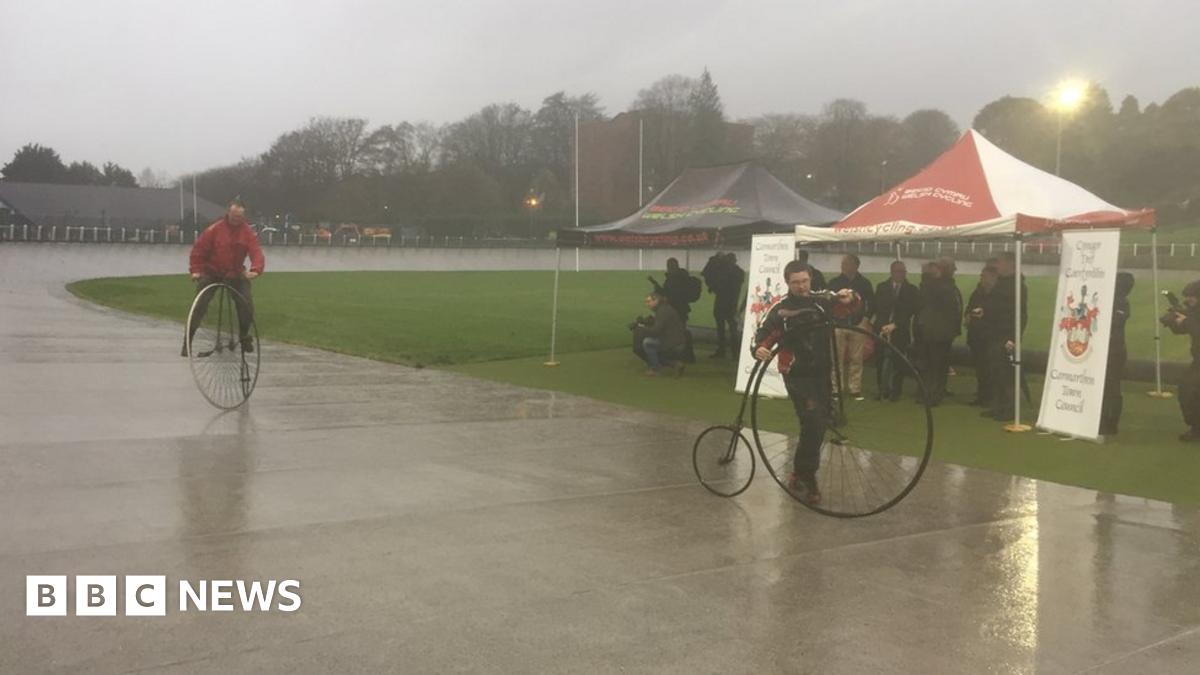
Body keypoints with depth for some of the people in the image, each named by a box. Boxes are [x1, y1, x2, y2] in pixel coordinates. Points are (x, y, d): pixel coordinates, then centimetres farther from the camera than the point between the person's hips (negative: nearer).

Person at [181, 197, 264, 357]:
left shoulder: (248, 232, -8)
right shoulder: (215, 229, -14)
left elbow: (256, 252, -20)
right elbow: (198, 249, -9)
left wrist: (255, 270, -38)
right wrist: (195, 270, -17)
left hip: (235, 274, 2)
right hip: (211, 273, -2)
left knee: (247, 305, -7)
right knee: (199, 306, -10)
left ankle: (244, 337, 17)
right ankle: (187, 342, -3)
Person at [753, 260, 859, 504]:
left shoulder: (821, 302, 4)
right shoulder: (780, 310, -6)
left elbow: (855, 305, 4)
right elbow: (763, 335, -14)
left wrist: (850, 299, -20)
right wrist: (758, 349, -37)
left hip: (822, 373, 5)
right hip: (797, 374, -5)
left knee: (820, 425, 13)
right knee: (814, 423, -19)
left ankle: (802, 473, 33)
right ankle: (804, 477, -6)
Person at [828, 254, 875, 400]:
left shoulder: (864, 283, 8)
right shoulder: (834, 282, 6)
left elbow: (871, 302, 12)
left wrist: (866, 319, 1)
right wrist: (831, 320, -4)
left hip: (858, 326, 1)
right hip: (838, 326, 0)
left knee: (856, 359, 0)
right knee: (837, 359, -3)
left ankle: (855, 389, 7)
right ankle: (836, 389, 3)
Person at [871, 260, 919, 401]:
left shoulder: (911, 289, 4)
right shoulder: (881, 287, 9)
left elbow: (911, 310, -1)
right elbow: (876, 308, 3)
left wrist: (895, 324, -10)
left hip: (900, 331, -1)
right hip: (882, 329, 1)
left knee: (898, 362, -2)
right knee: (880, 362, -1)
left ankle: (895, 392, 7)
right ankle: (883, 390, 10)